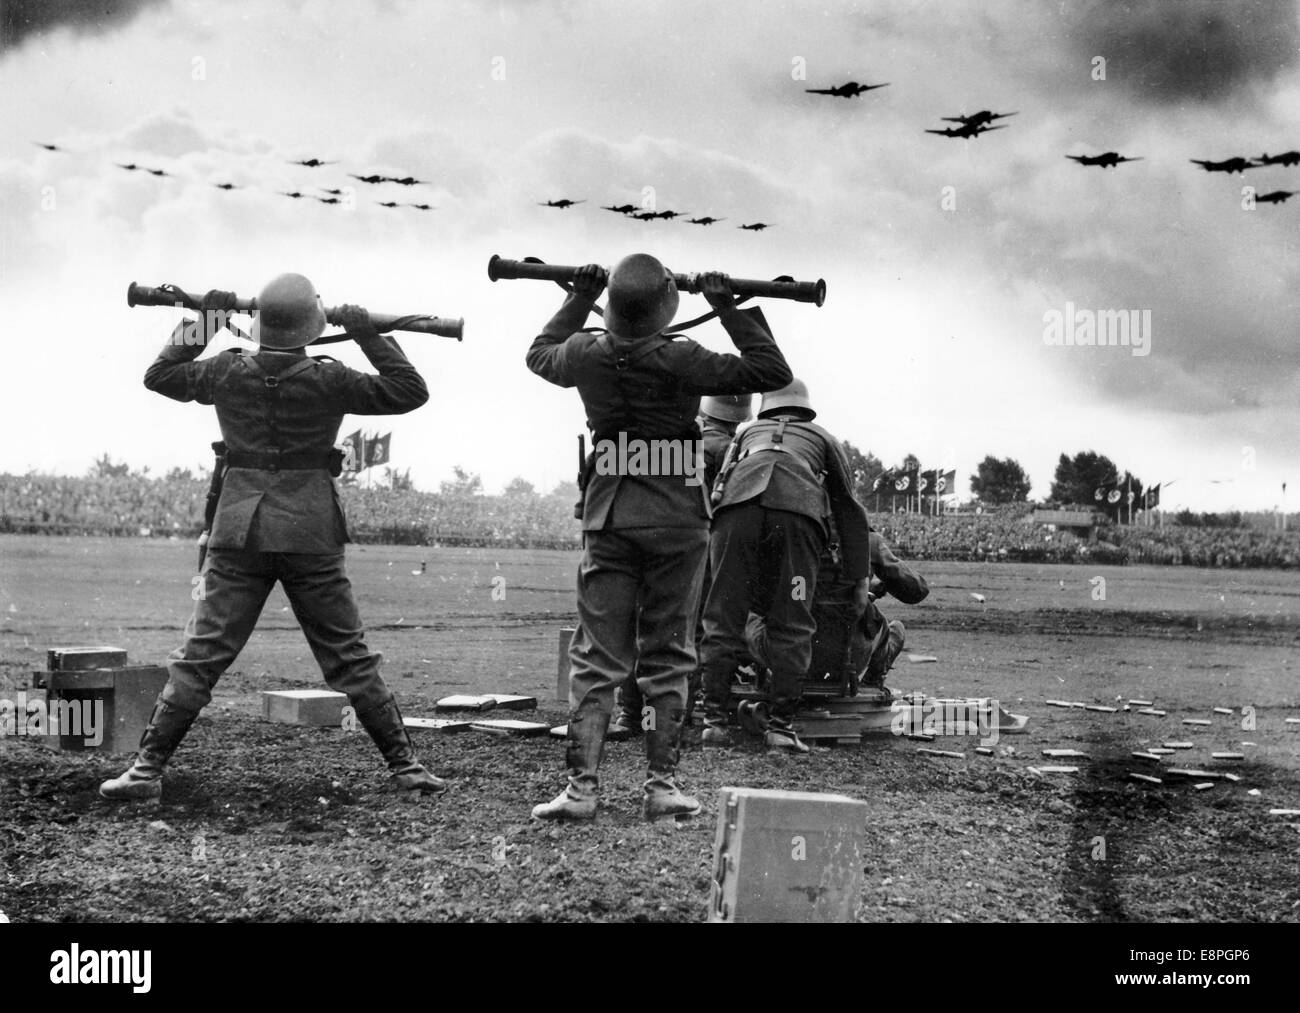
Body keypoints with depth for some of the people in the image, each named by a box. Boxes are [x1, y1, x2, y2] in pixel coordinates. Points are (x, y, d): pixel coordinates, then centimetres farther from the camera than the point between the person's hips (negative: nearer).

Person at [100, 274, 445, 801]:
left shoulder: (228, 372, 0)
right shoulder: (329, 382, -7)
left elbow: (158, 376, 17)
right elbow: (411, 391, 0)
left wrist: (201, 323, 19)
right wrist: (368, 337, 4)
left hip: (239, 534, 1)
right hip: (311, 536, -1)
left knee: (198, 657, 4)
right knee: (351, 659, 7)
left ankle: (148, 767, 0)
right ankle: (404, 764, 11)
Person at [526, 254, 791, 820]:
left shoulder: (587, 356, -3)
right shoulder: (682, 361, -14)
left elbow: (540, 354, 21)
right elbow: (772, 371, -9)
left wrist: (579, 299, 25)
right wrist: (728, 309, -3)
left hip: (608, 520, 2)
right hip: (677, 523, -2)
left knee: (597, 658, 5)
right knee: (667, 658, 7)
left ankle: (582, 785, 0)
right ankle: (661, 784, 8)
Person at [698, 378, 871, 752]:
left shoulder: (747, 433, 40)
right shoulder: (823, 439, 36)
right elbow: (850, 512, 31)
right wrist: (860, 578, 31)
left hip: (737, 508, 1)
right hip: (797, 513, -1)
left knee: (724, 619, 6)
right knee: (791, 626, 5)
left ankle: (714, 720, 1)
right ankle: (781, 725, 0)